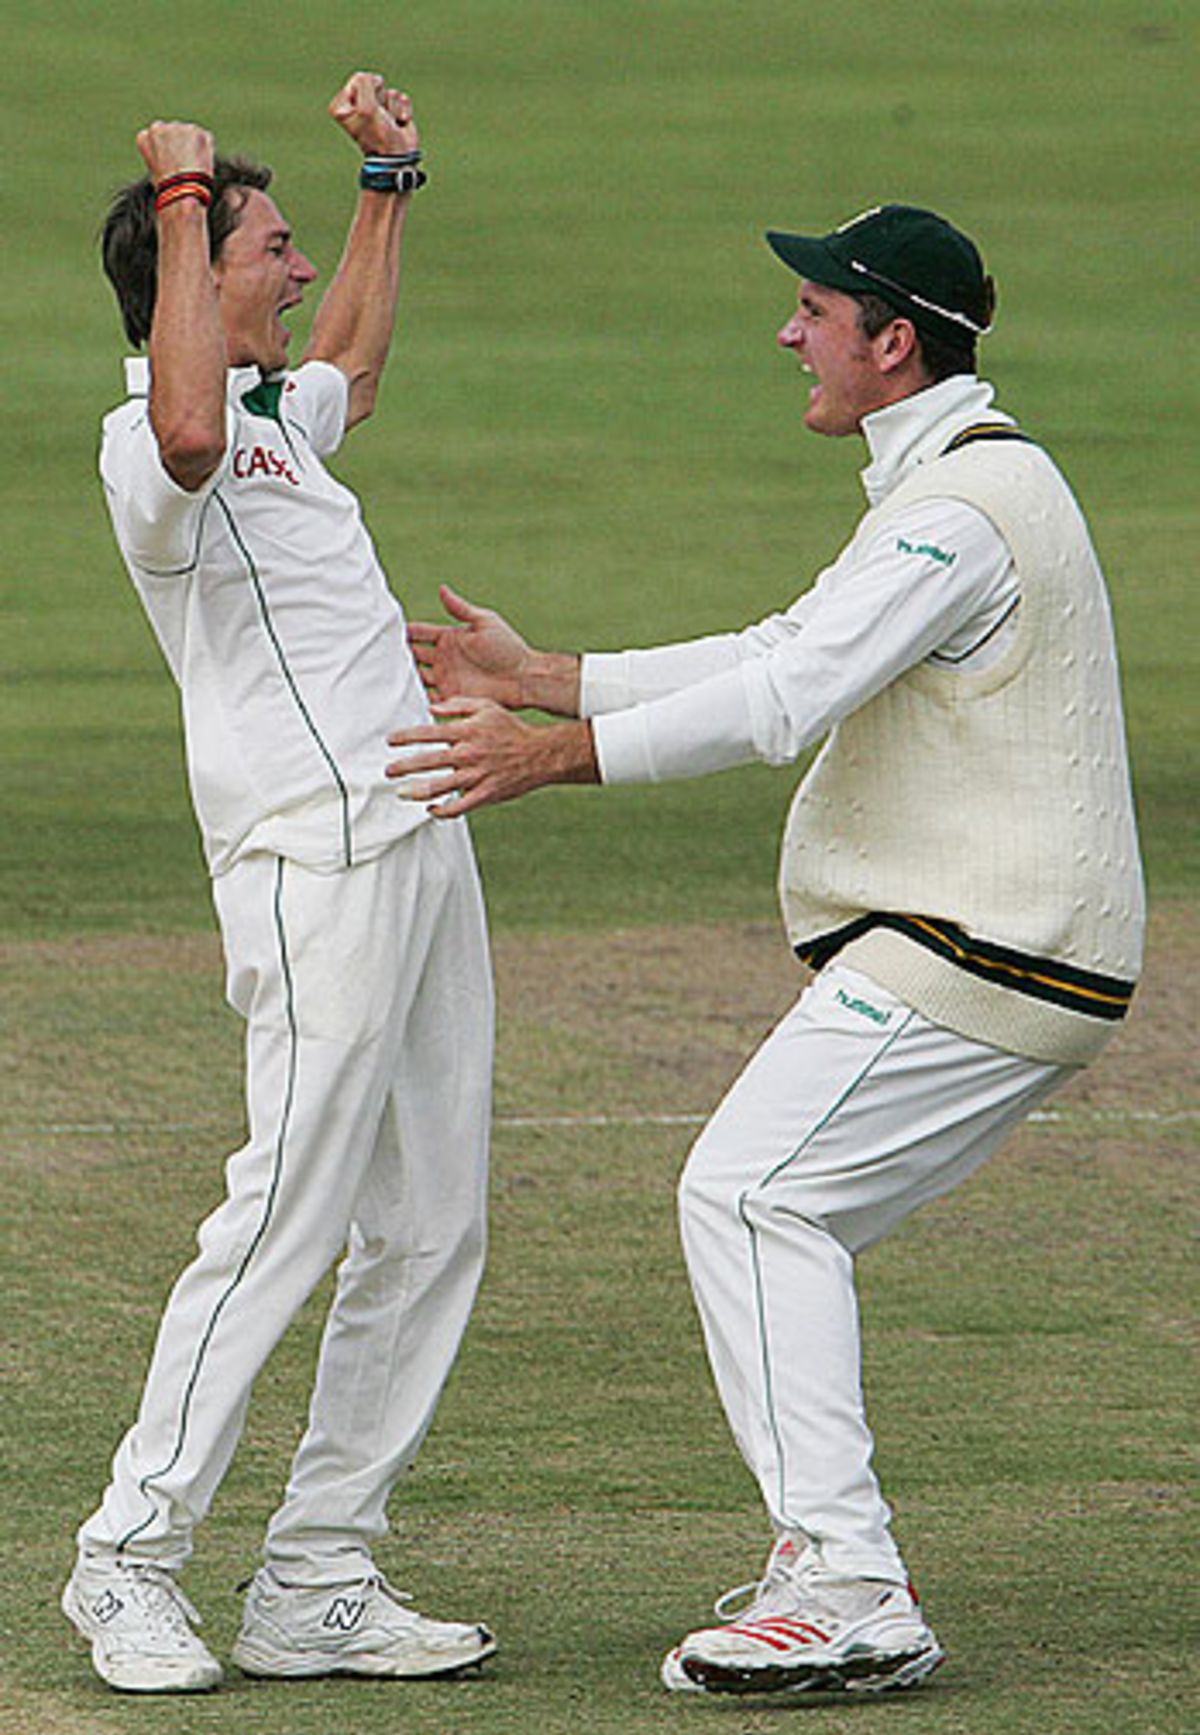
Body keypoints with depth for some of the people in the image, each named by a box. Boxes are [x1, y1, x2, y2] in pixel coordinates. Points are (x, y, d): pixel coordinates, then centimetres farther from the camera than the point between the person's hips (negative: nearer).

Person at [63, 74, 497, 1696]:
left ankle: (318, 1586, 9)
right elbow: (188, 430, -37)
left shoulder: (279, 413, 20)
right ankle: (130, 1562, -6)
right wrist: (186, 208, -28)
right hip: (318, 861, -10)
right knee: (286, 1214, -13)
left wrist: (392, 181, 36)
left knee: (429, 1226, 7)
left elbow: (352, 357, 44)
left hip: (421, 844, 10)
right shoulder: (153, 447, -11)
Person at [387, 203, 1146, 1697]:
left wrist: (556, 757, -25)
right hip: (1025, 958, 11)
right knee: (778, 1217, 15)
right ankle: (832, 1570, 18)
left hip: (971, 958, -11)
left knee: (748, 1196, -15)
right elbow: (785, 657, 20)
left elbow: (788, 697, -26)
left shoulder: (965, 507, -16)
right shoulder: (951, 483, 19)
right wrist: (539, 678, 17)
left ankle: (850, 1589, -19)